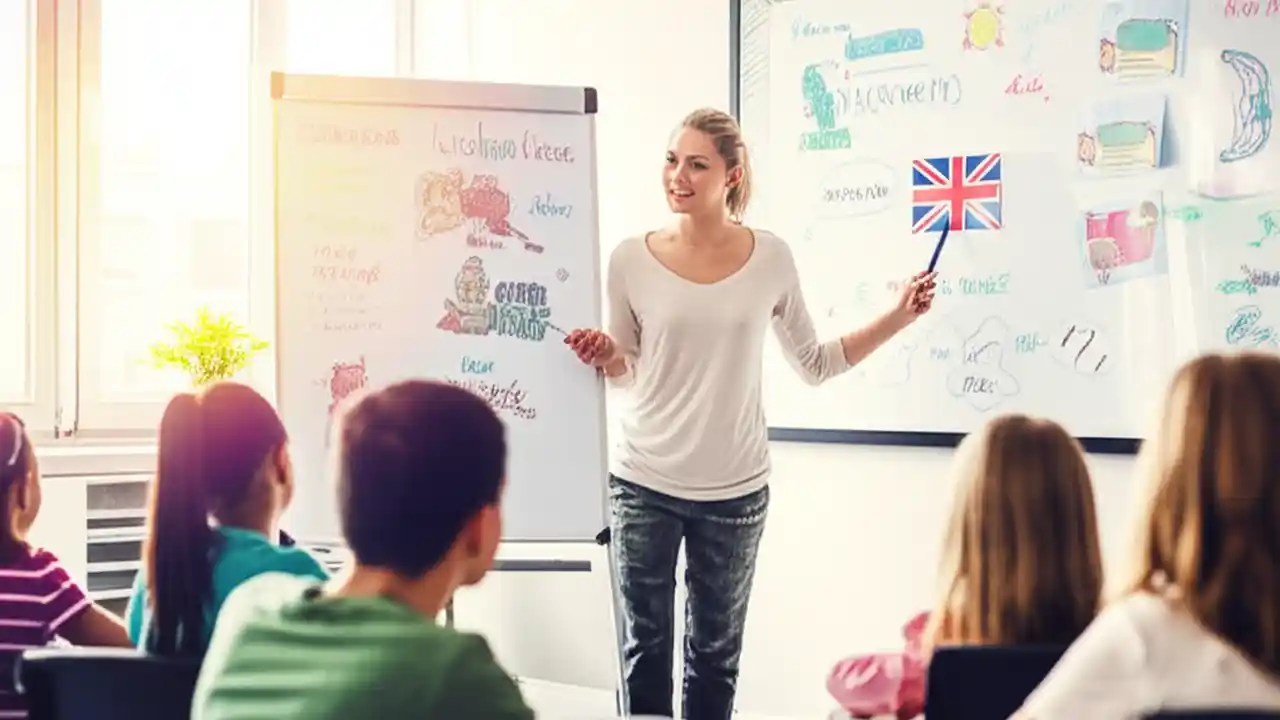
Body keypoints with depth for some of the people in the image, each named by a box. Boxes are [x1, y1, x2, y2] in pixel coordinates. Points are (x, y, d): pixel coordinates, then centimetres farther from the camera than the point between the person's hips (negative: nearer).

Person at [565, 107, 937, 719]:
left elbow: (814, 364, 7)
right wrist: (606, 359, -15)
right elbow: (628, 373, 7)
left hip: (735, 491, 1)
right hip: (643, 484, 0)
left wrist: (898, 317, 0)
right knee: (645, 650, 9)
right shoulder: (632, 260, -5)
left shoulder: (770, 259, -3)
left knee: (716, 656, 12)